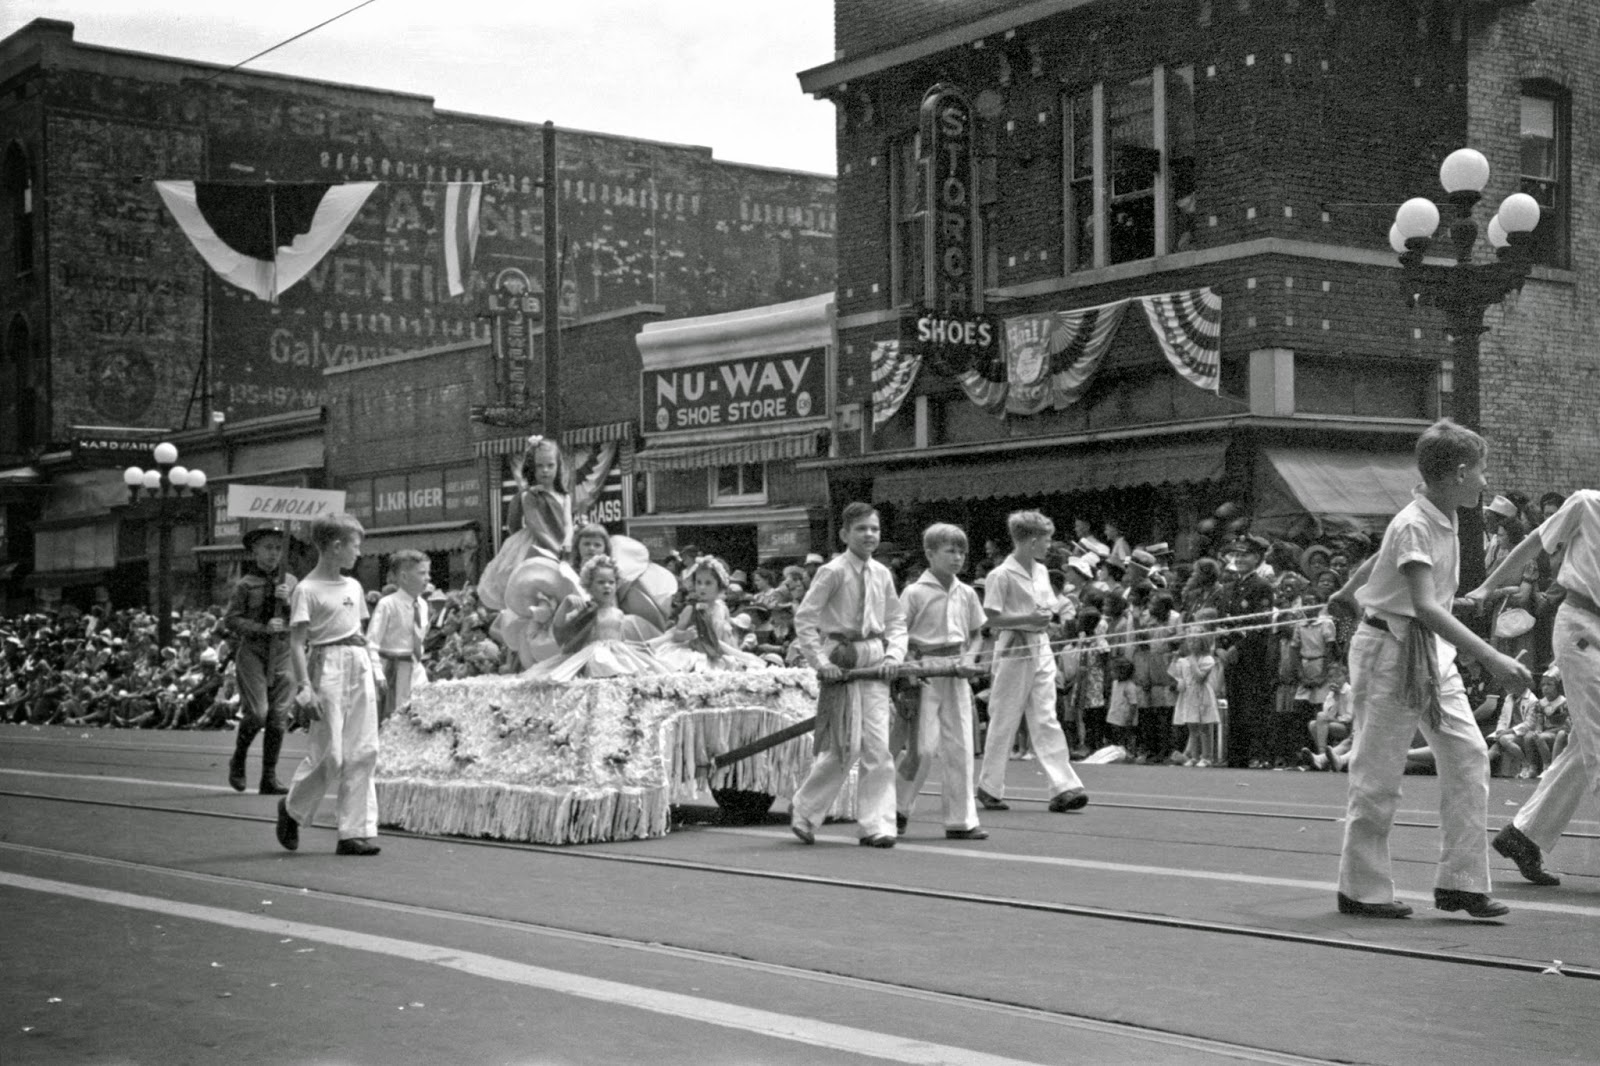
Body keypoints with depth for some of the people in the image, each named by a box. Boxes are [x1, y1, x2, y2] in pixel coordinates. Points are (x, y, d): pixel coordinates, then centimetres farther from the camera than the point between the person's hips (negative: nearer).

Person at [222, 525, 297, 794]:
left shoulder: (289, 582, 10)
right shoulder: (245, 584, -1)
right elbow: (231, 620, -5)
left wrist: (289, 601, -8)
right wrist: (263, 628, -15)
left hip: (282, 654, 4)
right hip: (253, 653, -3)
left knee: (278, 716, 1)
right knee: (257, 712, -12)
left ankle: (269, 777, 10)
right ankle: (238, 760, 15)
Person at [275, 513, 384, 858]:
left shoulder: (353, 587, 15)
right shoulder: (307, 590, -6)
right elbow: (296, 642, -10)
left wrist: (374, 672, 14)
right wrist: (304, 686, -18)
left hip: (359, 667, 7)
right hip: (327, 667, -7)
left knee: (363, 752, 1)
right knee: (330, 755, -6)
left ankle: (355, 832, 4)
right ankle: (292, 809, 20)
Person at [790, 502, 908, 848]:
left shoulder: (881, 574, 8)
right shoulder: (833, 572, -8)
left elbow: (896, 621, 17)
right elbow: (804, 619, -8)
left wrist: (894, 655, 1)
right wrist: (820, 661, -13)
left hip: (874, 662, 5)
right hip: (841, 662, -5)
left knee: (878, 747, 0)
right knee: (846, 746, -5)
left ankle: (876, 825, 5)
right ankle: (804, 810, 16)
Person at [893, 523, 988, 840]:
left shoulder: (966, 594, 9)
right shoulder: (915, 593, -5)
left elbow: (977, 634, 18)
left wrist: (969, 659, -1)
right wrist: (910, 665, -17)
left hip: (956, 674, 5)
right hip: (924, 672, -5)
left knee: (960, 748, 4)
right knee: (924, 746, -7)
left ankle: (961, 820, 10)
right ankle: (897, 810, 13)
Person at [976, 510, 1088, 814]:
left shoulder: (1041, 572, 11)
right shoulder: (1001, 575, -11)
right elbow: (991, 619, -12)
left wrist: (1045, 616, -3)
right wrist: (1027, 618, -20)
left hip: (1040, 646, 6)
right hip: (1013, 649, -6)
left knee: (1046, 720, 0)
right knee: (1004, 722, 2)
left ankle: (1063, 788, -6)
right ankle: (989, 788, 14)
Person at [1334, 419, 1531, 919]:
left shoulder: (1443, 520, 8)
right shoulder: (1414, 525, -20)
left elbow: (1379, 559, 24)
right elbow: (1425, 606, -32)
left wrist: (1346, 592, 41)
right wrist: (1492, 659, -39)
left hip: (1432, 652, 9)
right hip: (1390, 648, -8)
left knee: (1468, 756, -1)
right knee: (1379, 773, -1)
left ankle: (1461, 883, 3)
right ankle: (1360, 890, 11)